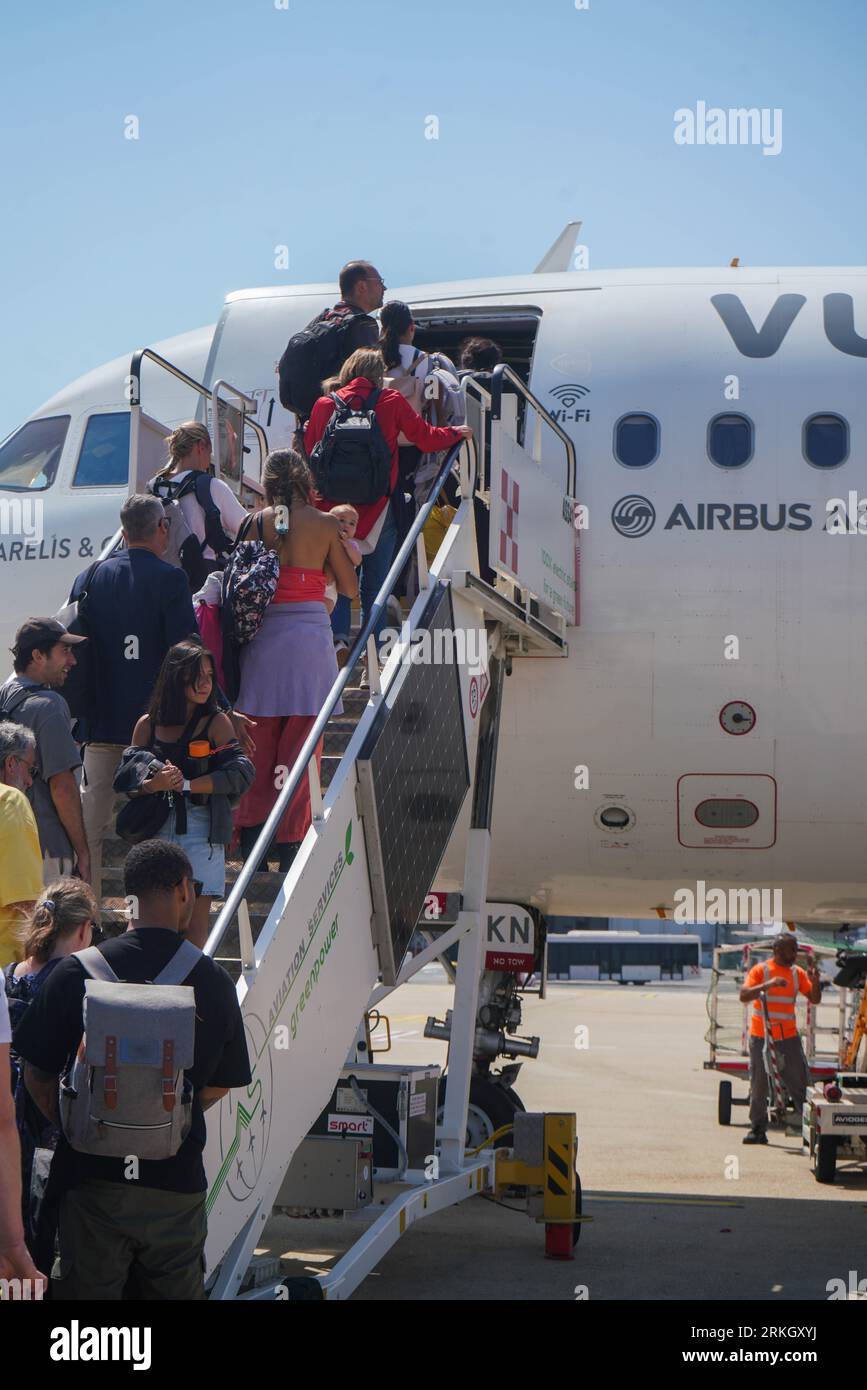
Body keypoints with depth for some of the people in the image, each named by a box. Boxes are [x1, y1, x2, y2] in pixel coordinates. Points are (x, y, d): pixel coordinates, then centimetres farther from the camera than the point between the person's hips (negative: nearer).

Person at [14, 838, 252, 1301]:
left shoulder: (77, 972, -10)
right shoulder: (214, 981, -4)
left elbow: (37, 1076, -3)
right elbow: (219, 1085, 6)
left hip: (93, 1175, -1)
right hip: (178, 1179, 1)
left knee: (89, 1289, 10)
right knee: (176, 1292, 15)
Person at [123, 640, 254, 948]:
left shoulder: (216, 723, 3)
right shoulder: (148, 725, 8)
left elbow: (239, 773, -9)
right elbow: (126, 778, 3)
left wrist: (186, 784, -15)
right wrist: (153, 784, -18)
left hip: (201, 829, -1)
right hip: (156, 828, 2)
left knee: (196, 921, -3)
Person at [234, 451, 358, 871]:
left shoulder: (255, 522, 1)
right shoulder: (325, 524, -2)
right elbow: (350, 589, 3)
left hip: (263, 635, 1)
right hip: (310, 631, -1)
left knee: (259, 741, 11)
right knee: (301, 742, 5)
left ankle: (251, 833, 12)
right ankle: (290, 840, 5)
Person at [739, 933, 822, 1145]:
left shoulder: (797, 973, 7)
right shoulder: (761, 970, -4)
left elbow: (815, 999, 7)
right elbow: (744, 996, -15)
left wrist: (815, 981, -12)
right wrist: (768, 985, -27)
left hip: (788, 1037, 2)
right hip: (761, 1037, -2)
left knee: (799, 1083, -1)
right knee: (759, 1085, 3)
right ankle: (758, 1129, 11)